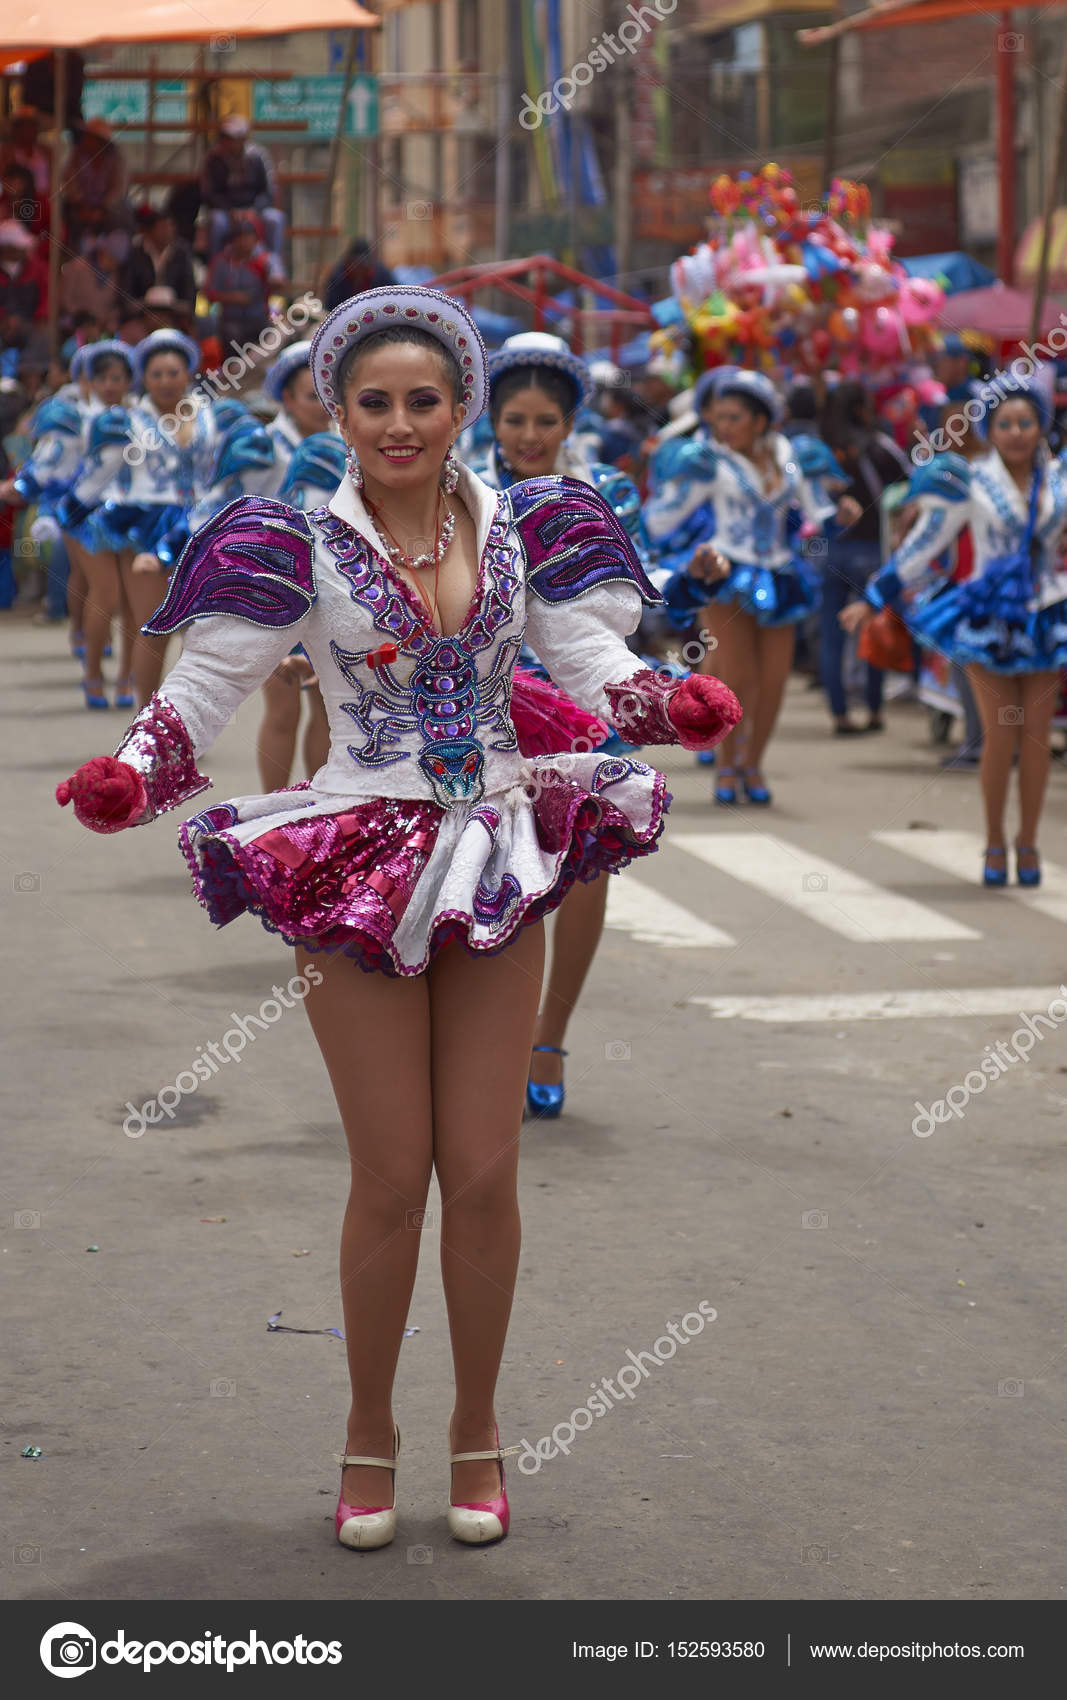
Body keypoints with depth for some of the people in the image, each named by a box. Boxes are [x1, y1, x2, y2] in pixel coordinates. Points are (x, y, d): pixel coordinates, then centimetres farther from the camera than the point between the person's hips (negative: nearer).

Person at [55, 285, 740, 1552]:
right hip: (356, 869, -2)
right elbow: (206, 686, -9)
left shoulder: (521, 531, 3)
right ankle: (369, 1431, 22)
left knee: (483, 1171, 4)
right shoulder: (303, 549, -5)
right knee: (391, 1176, 0)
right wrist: (129, 776, -27)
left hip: (498, 864, 2)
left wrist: (675, 706, -24)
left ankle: (476, 1428, 23)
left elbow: (594, 663, -4)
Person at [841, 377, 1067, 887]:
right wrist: (873, 600, -1)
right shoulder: (970, 482, -4)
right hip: (988, 618, -2)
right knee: (1000, 736, -7)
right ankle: (994, 844, 9)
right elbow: (923, 544, 0)